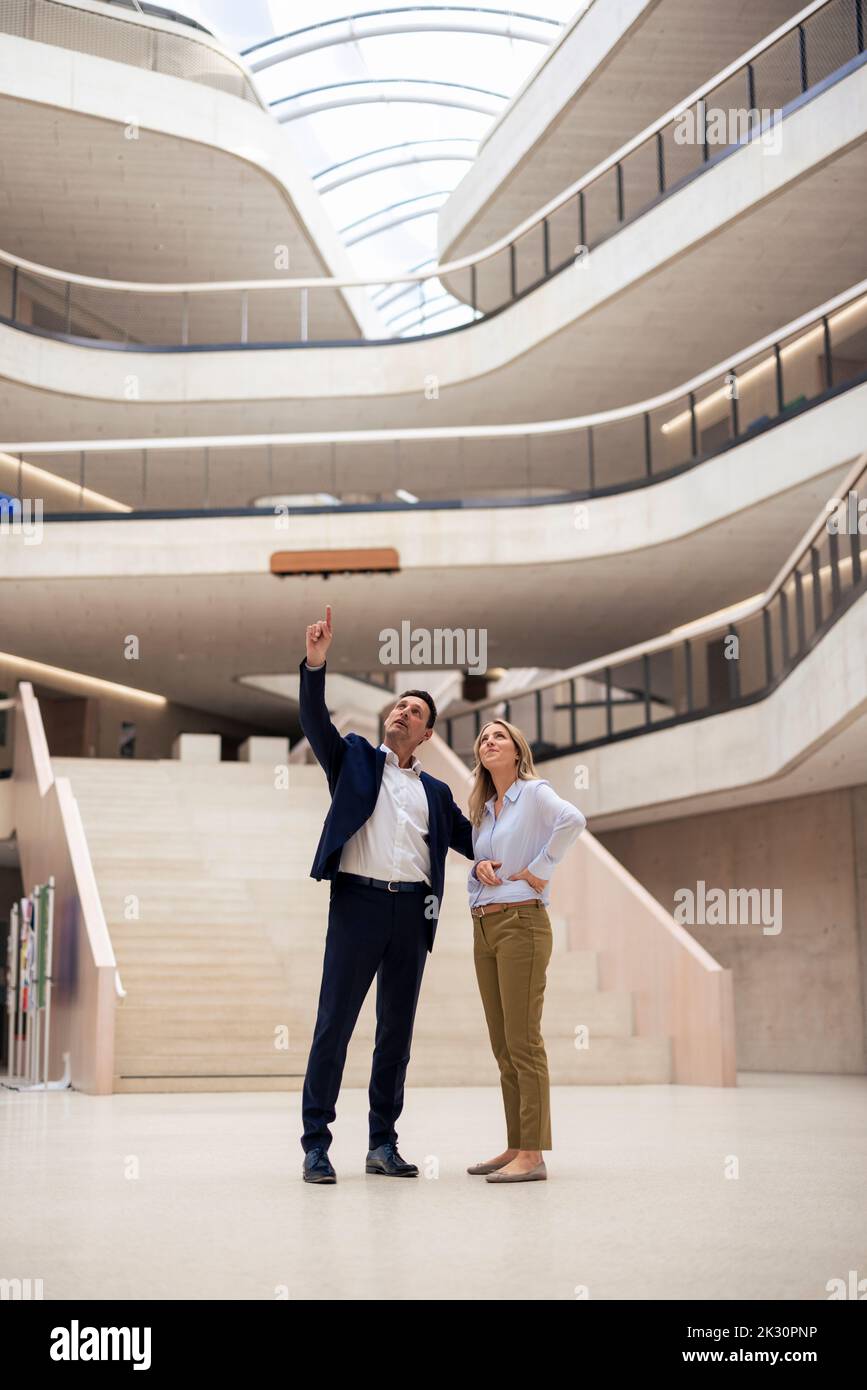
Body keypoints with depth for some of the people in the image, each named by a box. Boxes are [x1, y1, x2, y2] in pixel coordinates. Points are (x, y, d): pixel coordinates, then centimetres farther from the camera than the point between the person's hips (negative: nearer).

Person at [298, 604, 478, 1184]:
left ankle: (384, 1143, 15)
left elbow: (469, 839, 21)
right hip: (359, 902, -4)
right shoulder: (354, 758, 12)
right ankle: (316, 1143, 0)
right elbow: (315, 722, -2)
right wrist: (315, 663, -16)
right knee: (335, 1022, -5)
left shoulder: (435, 791, 21)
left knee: (397, 1028, 7)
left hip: (411, 910, 4)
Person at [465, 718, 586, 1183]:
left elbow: (573, 819, -23)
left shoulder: (535, 792, -4)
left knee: (523, 1043, -9)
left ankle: (533, 1155, -7)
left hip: (522, 923, -8)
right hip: (484, 927, 8)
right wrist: (479, 868, 1)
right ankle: (514, 1147, 15)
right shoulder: (482, 810, 18)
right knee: (503, 1047, 9)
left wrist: (541, 868, -18)